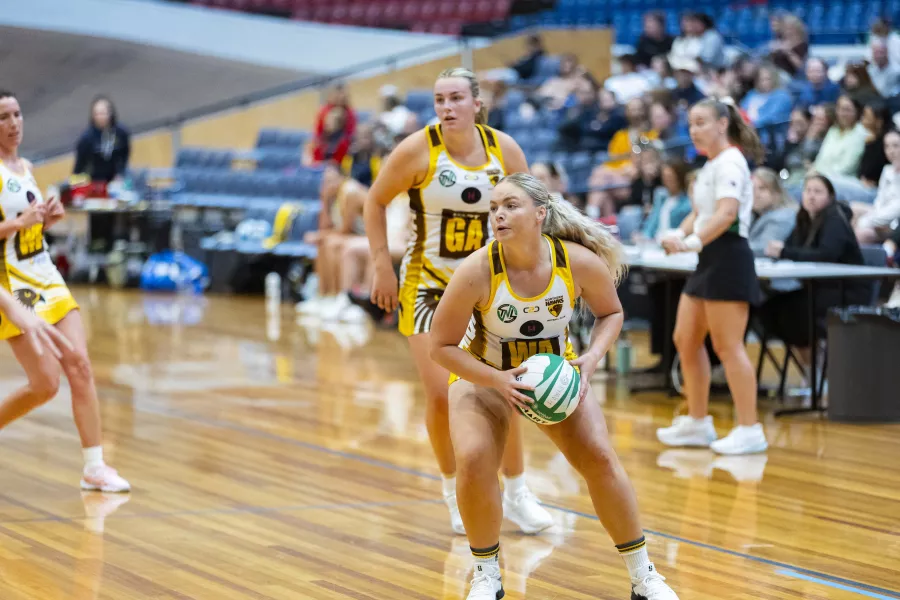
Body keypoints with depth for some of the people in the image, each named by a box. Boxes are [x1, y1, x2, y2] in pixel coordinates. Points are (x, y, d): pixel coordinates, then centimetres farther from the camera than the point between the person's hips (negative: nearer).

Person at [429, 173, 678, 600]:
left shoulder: (581, 262, -25)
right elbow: (442, 347, -20)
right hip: (484, 374, -1)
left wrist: (590, 359, -21)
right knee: (473, 461, -23)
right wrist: (499, 380, -32)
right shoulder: (476, 272, -30)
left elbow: (611, 313, -4)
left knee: (599, 458, -10)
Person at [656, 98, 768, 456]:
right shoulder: (710, 166, 18)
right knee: (685, 340, 12)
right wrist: (680, 234, -1)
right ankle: (697, 423, 21)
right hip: (710, 260, 10)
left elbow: (727, 212, -25)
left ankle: (750, 431, -6)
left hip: (728, 257, -10)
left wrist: (694, 242, -35)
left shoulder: (730, 162, -12)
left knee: (728, 346, -9)